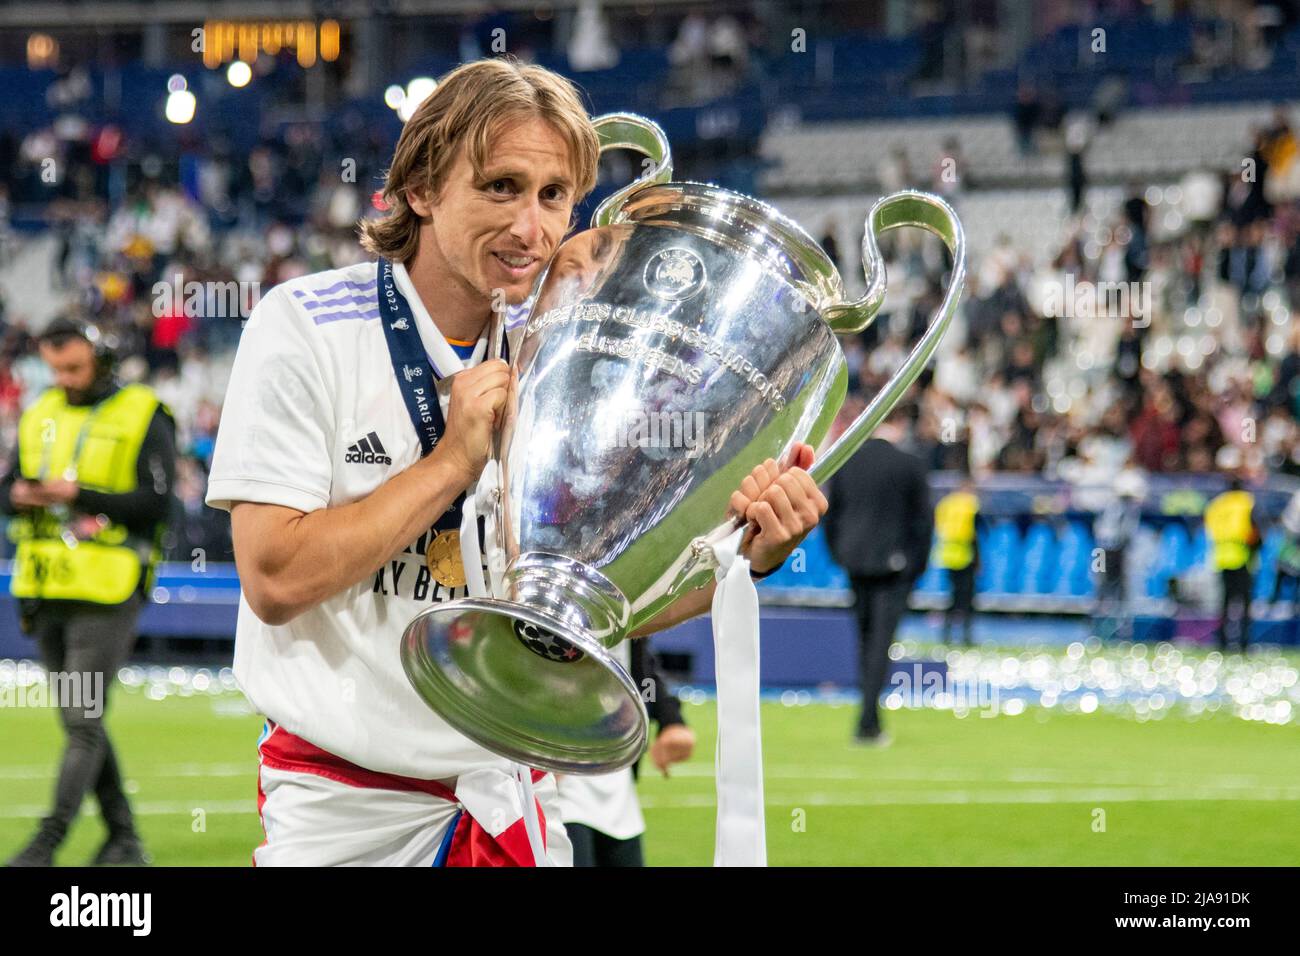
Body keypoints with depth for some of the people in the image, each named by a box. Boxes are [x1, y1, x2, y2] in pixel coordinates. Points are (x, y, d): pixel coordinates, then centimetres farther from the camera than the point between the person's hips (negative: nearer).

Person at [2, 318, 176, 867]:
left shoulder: (142, 416, -4)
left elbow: (157, 502, -12)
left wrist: (80, 496, -19)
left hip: (107, 594, -6)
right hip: (46, 594, 7)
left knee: (84, 724, -10)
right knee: (81, 723, 10)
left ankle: (47, 844, -13)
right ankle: (123, 838, 18)